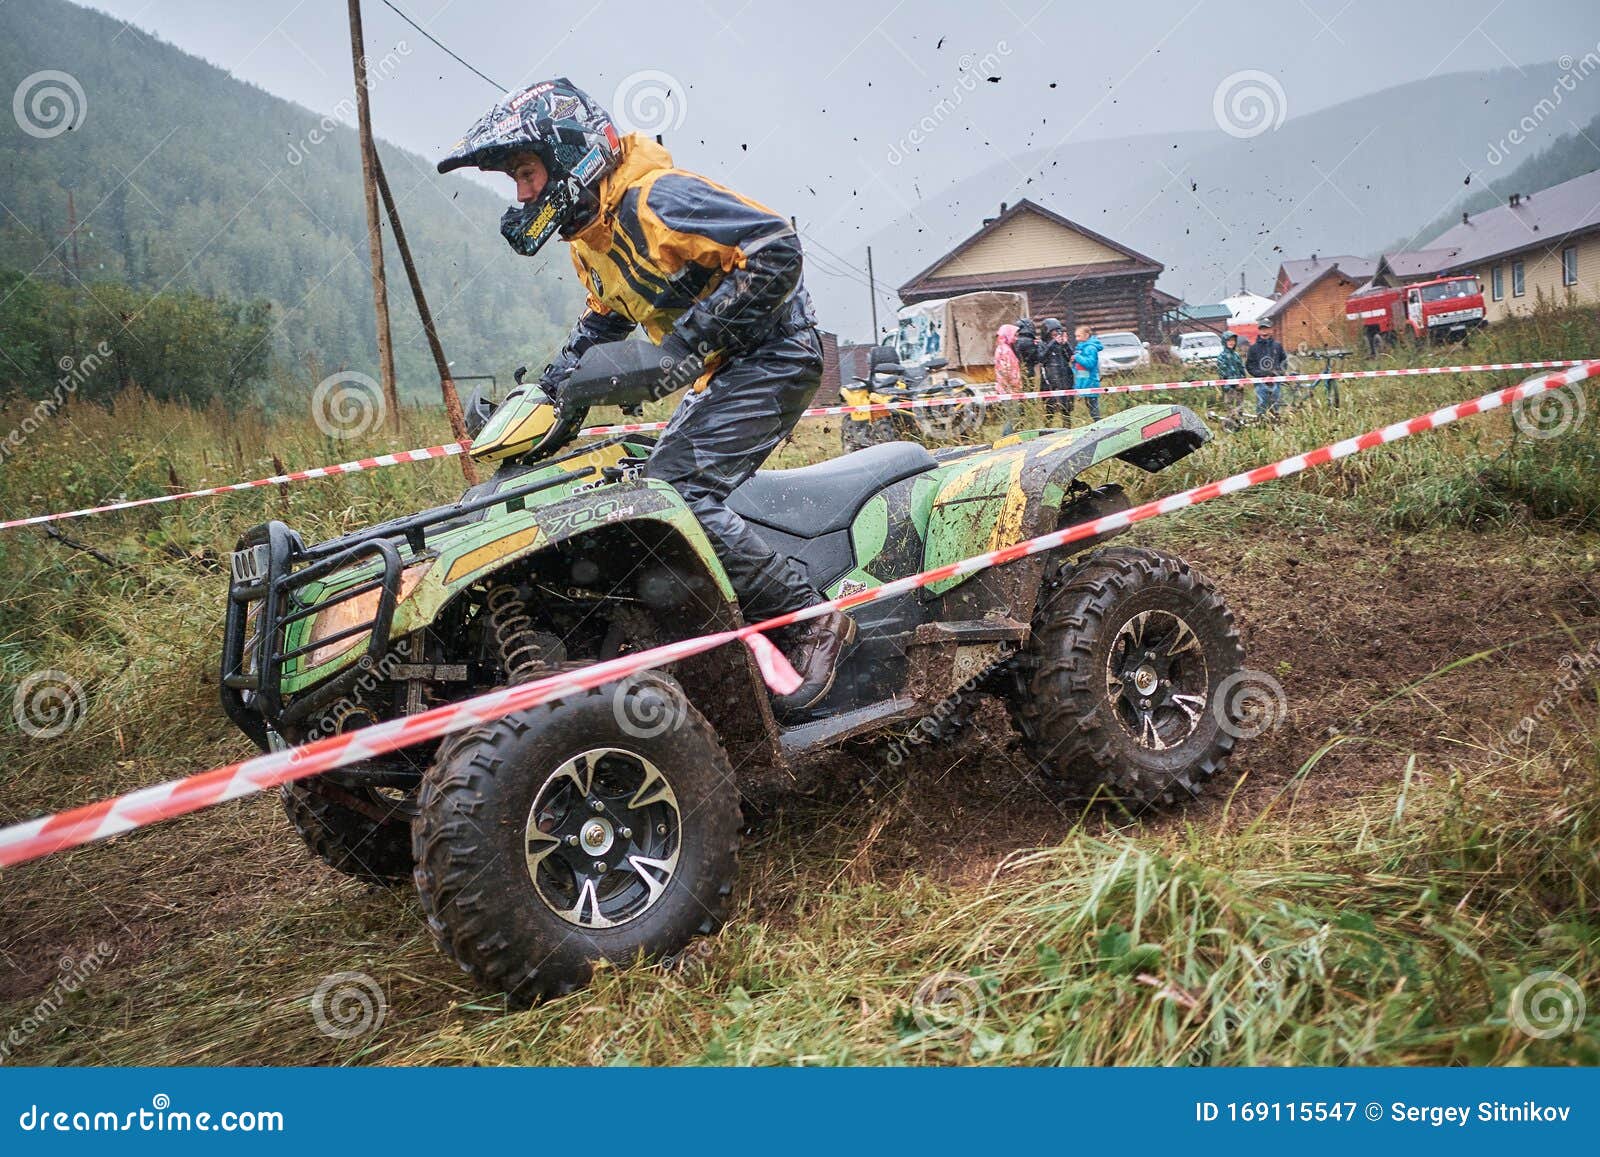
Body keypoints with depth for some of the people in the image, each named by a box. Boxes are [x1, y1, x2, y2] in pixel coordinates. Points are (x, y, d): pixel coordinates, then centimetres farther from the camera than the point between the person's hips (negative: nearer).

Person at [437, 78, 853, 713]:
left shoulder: (654, 198, -19)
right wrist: (563, 372, 14)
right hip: (719, 373, 11)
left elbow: (776, 247, -26)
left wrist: (692, 339, -28)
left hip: (772, 356, -11)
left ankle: (811, 619, -14)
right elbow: (606, 312, 31)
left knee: (682, 494, -23)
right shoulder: (587, 235, 12)